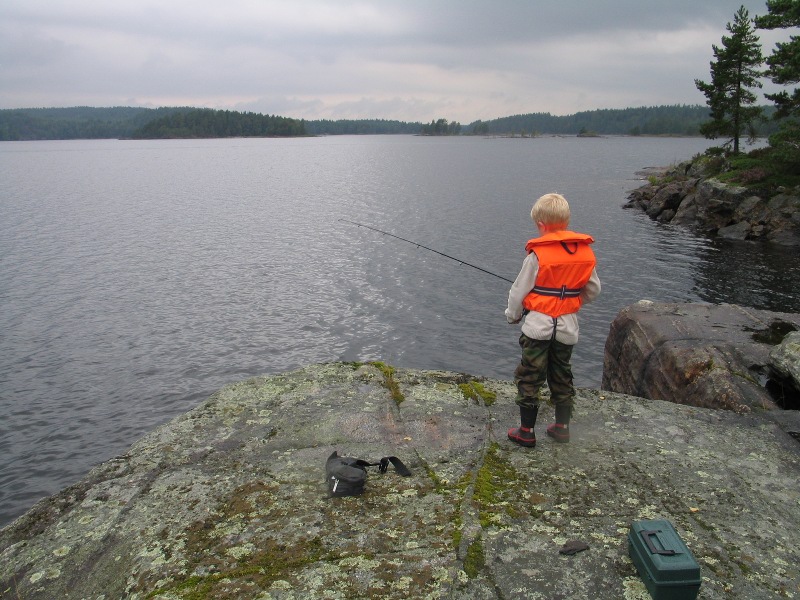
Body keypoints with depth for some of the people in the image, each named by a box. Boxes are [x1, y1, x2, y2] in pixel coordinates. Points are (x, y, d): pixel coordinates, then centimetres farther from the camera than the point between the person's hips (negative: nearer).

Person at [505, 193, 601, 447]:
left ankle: (526, 431, 11)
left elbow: (519, 291, -8)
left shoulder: (537, 254, -14)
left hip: (538, 324, -5)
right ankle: (562, 426, 25)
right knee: (562, 377, 19)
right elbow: (593, 290, 11)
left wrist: (513, 315, 10)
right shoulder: (586, 252, 1)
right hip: (568, 326, 5)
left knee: (529, 378, 5)